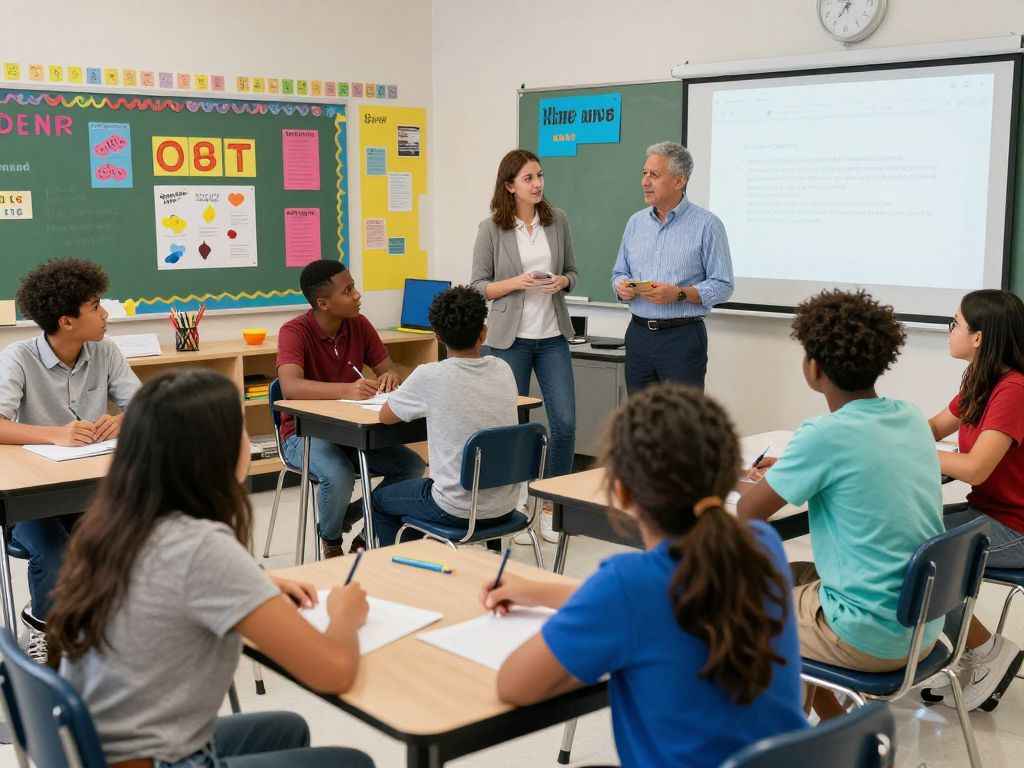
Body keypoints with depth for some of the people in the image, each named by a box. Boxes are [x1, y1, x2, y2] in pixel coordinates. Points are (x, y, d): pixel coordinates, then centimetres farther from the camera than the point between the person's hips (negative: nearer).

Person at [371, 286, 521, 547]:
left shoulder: (429, 377, -17)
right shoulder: (503, 370, -2)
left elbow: (385, 416, 0)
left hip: (458, 510, -5)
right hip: (504, 506, 5)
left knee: (380, 499, 24)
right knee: (421, 486, 34)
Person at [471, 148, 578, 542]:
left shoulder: (557, 220, 4)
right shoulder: (491, 228, -4)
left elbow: (571, 272, 13)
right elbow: (479, 286, -1)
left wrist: (562, 282, -9)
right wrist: (514, 283, -17)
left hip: (553, 336, 3)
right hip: (510, 338, -2)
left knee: (565, 423, -2)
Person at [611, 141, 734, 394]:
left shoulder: (706, 224, -5)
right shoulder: (636, 222, 12)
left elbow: (723, 286, -8)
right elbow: (619, 273, 19)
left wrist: (679, 294, -20)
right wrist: (622, 287, -4)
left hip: (682, 337, -5)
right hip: (639, 335, 5)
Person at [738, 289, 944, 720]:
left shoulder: (826, 435, -20)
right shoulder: (912, 419, 1)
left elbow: (748, 513, -12)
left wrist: (762, 483, 9)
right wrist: (790, 471, 18)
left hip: (872, 641, -7)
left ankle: (832, 723, 25)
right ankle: (831, 722, 28)